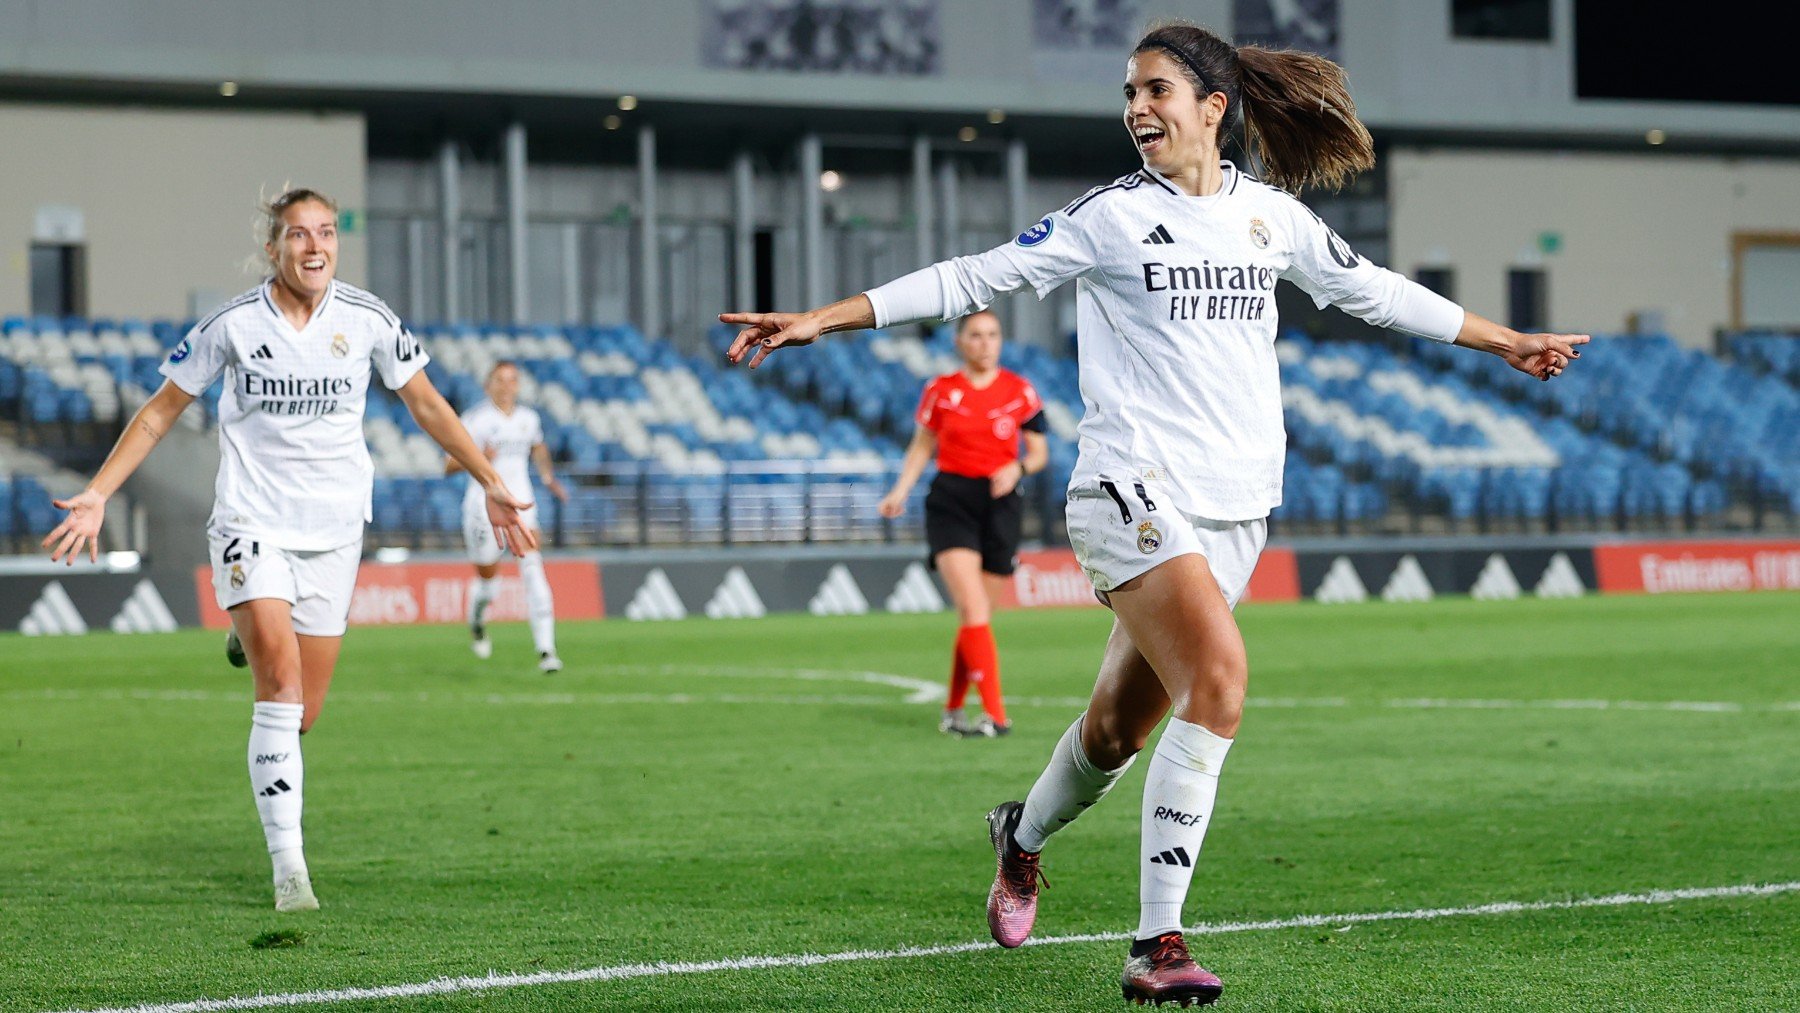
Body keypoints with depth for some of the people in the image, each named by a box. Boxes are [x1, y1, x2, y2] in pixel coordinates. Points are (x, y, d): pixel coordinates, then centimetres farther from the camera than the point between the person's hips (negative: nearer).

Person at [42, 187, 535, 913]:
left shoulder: (367, 320, -1)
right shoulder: (233, 324, -6)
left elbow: (424, 403, 13)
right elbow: (162, 410, 4)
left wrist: (490, 483, 12)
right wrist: (96, 494, -1)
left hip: (333, 527, 3)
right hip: (251, 521, -3)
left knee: (303, 712, 3)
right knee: (282, 681, -20)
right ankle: (287, 864, -20)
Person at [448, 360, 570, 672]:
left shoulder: (528, 419, 9)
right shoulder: (475, 419, -7)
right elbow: (449, 465, -12)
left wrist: (548, 476, 20)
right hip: (483, 505, -3)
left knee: (533, 569, -16)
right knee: (487, 578, 9)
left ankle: (546, 649, -22)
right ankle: (477, 624, 46)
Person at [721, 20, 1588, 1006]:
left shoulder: (1273, 215, 11)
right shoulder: (1112, 216, -2)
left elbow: (1375, 292, 25)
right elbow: (973, 278, -5)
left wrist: (1507, 342, 33)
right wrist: (822, 319, -12)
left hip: (1235, 506, 5)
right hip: (1134, 490, -5)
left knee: (1121, 723, 10)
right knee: (1220, 676, -25)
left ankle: (1021, 837, 43)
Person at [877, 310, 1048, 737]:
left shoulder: (1020, 391, 4)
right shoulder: (940, 391, 3)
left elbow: (1039, 451, 10)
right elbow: (922, 446, 13)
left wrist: (1017, 468, -11)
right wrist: (899, 492, 1)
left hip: (999, 504, 2)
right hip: (951, 502, -2)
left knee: (975, 615, 5)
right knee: (973, 609, -16)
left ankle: (953, 710, 22)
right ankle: (995, 714, -21)